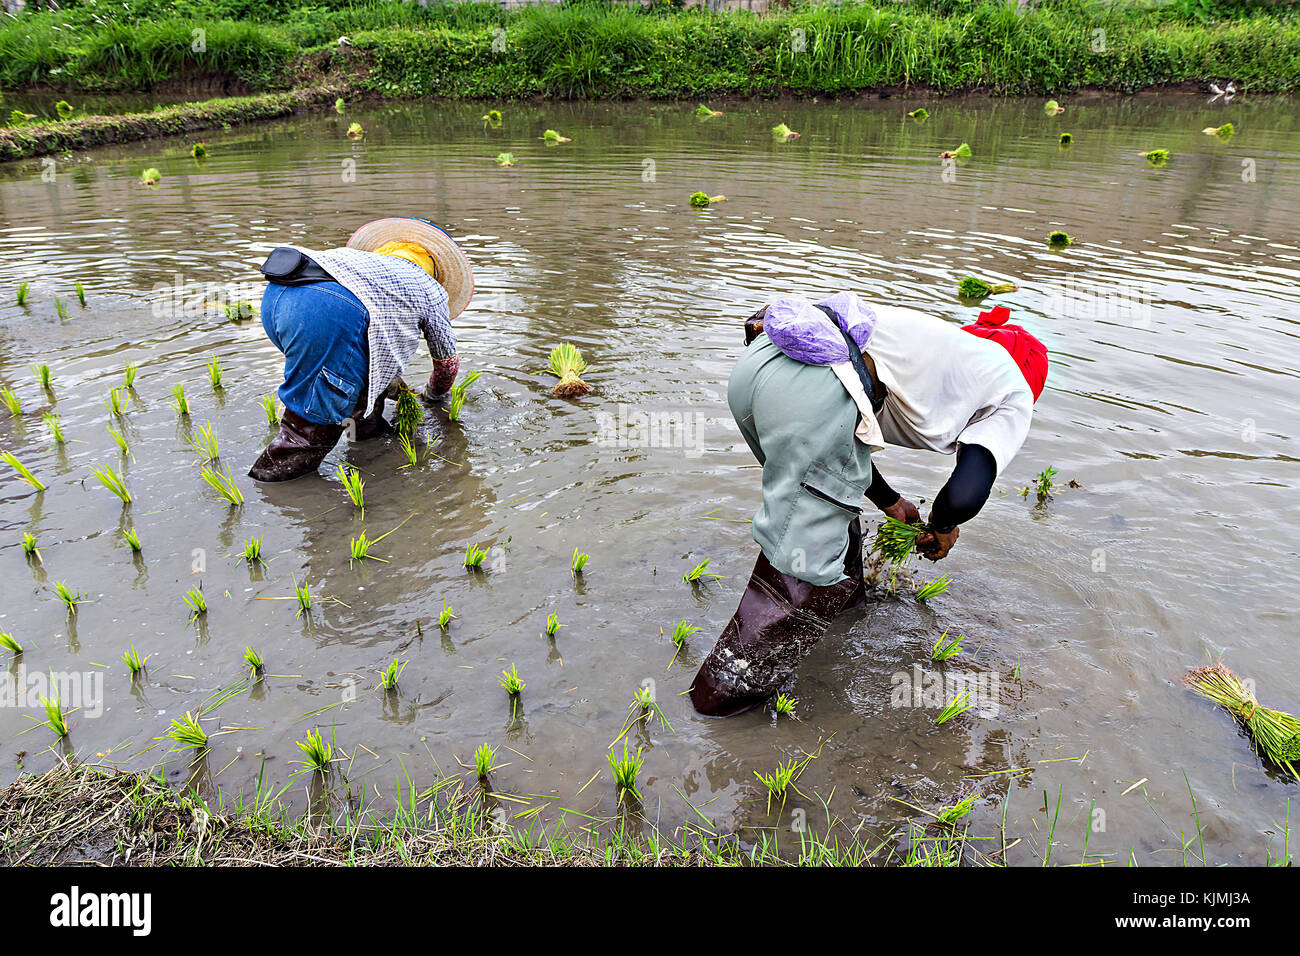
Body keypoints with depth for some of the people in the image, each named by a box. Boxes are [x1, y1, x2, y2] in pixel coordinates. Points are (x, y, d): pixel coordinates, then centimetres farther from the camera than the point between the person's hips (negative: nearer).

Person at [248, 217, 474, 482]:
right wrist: (431, 395, 58)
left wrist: (393, 386, 59)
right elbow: (448, 361, 38)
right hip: (329, 312, -8)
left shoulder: (366, 259, 43)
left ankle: (366, 425, 32)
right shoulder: (430, 290, 27)